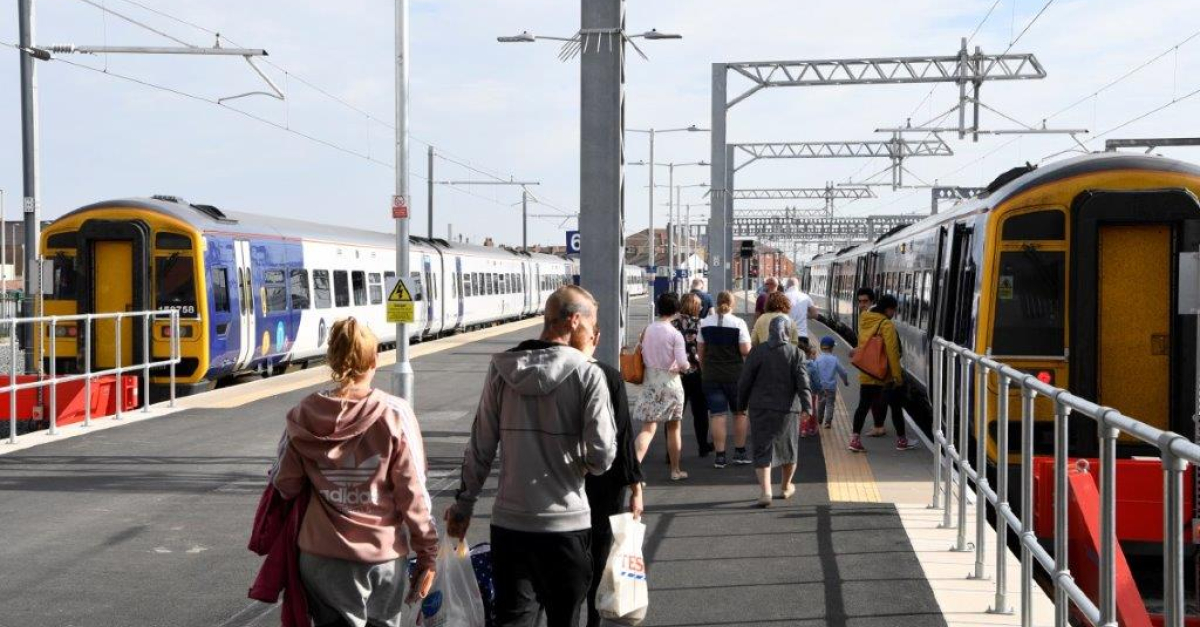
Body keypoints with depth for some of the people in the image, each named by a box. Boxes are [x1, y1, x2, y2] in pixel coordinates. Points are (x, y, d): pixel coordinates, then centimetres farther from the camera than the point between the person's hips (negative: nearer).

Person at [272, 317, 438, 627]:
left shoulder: (304, 416, -6)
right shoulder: (395, 415, -11)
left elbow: (285, 485, 0)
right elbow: (413, 494, -10)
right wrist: (427, 553, 0)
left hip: (322, 558, 1)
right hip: (385, 555, -1)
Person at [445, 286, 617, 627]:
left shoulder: (501, 369, 1)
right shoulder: (587, 374, -10)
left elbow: (479, 447, 4)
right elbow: (601, 456, -13)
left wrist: (464, 503, 15)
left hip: (508, 522, 3)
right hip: (565, 524, -3)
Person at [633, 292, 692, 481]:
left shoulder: (647, 330, 0)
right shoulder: (675, 334, -12)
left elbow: (642, 356, 5)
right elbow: (683, 363, -16)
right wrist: (686, 366, 5)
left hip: (650, 380, 3)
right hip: (669, 380, -3)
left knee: (648, 428, 0)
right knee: (674, 428, 13)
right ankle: (675, 470, 23)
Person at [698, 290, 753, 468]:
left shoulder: (705, 323, 3)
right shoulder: (738, 323, -8)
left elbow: (701, 351, 8)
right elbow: (746, 351, -12)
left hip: (711, 375, 2)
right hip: (735, 374, -2)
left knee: (717, 415, 2)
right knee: (740, 412, 13)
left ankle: (720, 456, 0)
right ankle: (739, 452, 15)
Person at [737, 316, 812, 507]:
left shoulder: (758, 351, -3)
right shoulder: (795, 352, -2)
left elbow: (745, 381, -1)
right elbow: (802, 382, -11)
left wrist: (742, 403, 11)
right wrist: (807, 406, -14)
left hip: (761, 407, -1)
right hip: (787, 408, 1)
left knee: (763, 449, -1)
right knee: (787, 446, 19)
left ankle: (765, 491, -19)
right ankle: (786, 487, 34)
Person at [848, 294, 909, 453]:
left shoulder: (864, 320, 7)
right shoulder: (886, 325, -15)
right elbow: (892, 352, -18)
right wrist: (897, 375, -14)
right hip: (884, 374, -5)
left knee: (863, 405, 6)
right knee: (895, 405, 9)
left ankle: (855, 438, -3)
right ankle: (901, 440, 18)